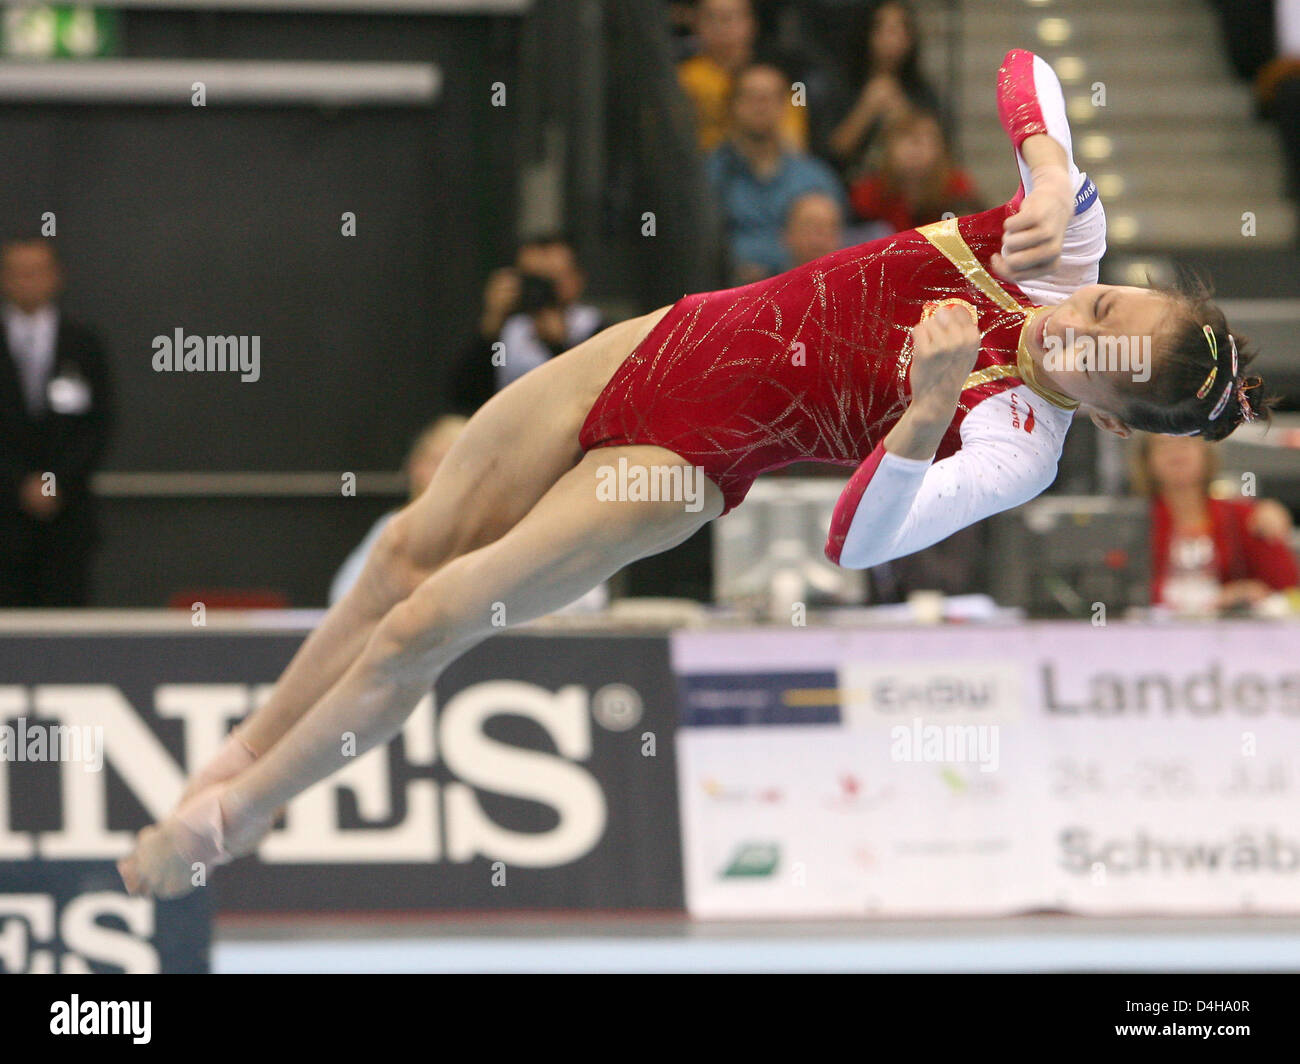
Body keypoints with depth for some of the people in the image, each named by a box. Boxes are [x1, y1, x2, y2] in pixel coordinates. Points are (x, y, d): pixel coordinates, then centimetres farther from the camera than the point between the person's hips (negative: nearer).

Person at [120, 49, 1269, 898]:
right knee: (410, 551, 11)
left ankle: (228, 821, 18)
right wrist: (1055, 180, -25)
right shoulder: (1065, 246, -13)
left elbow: (859, 541, -36)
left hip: (683, 467, -6)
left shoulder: (1017, 447, -26)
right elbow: (1028, 71, -4)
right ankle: (244, 752, 32)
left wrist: (929, 407, -51)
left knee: (423, 627, -5)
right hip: (661, 342, 6)